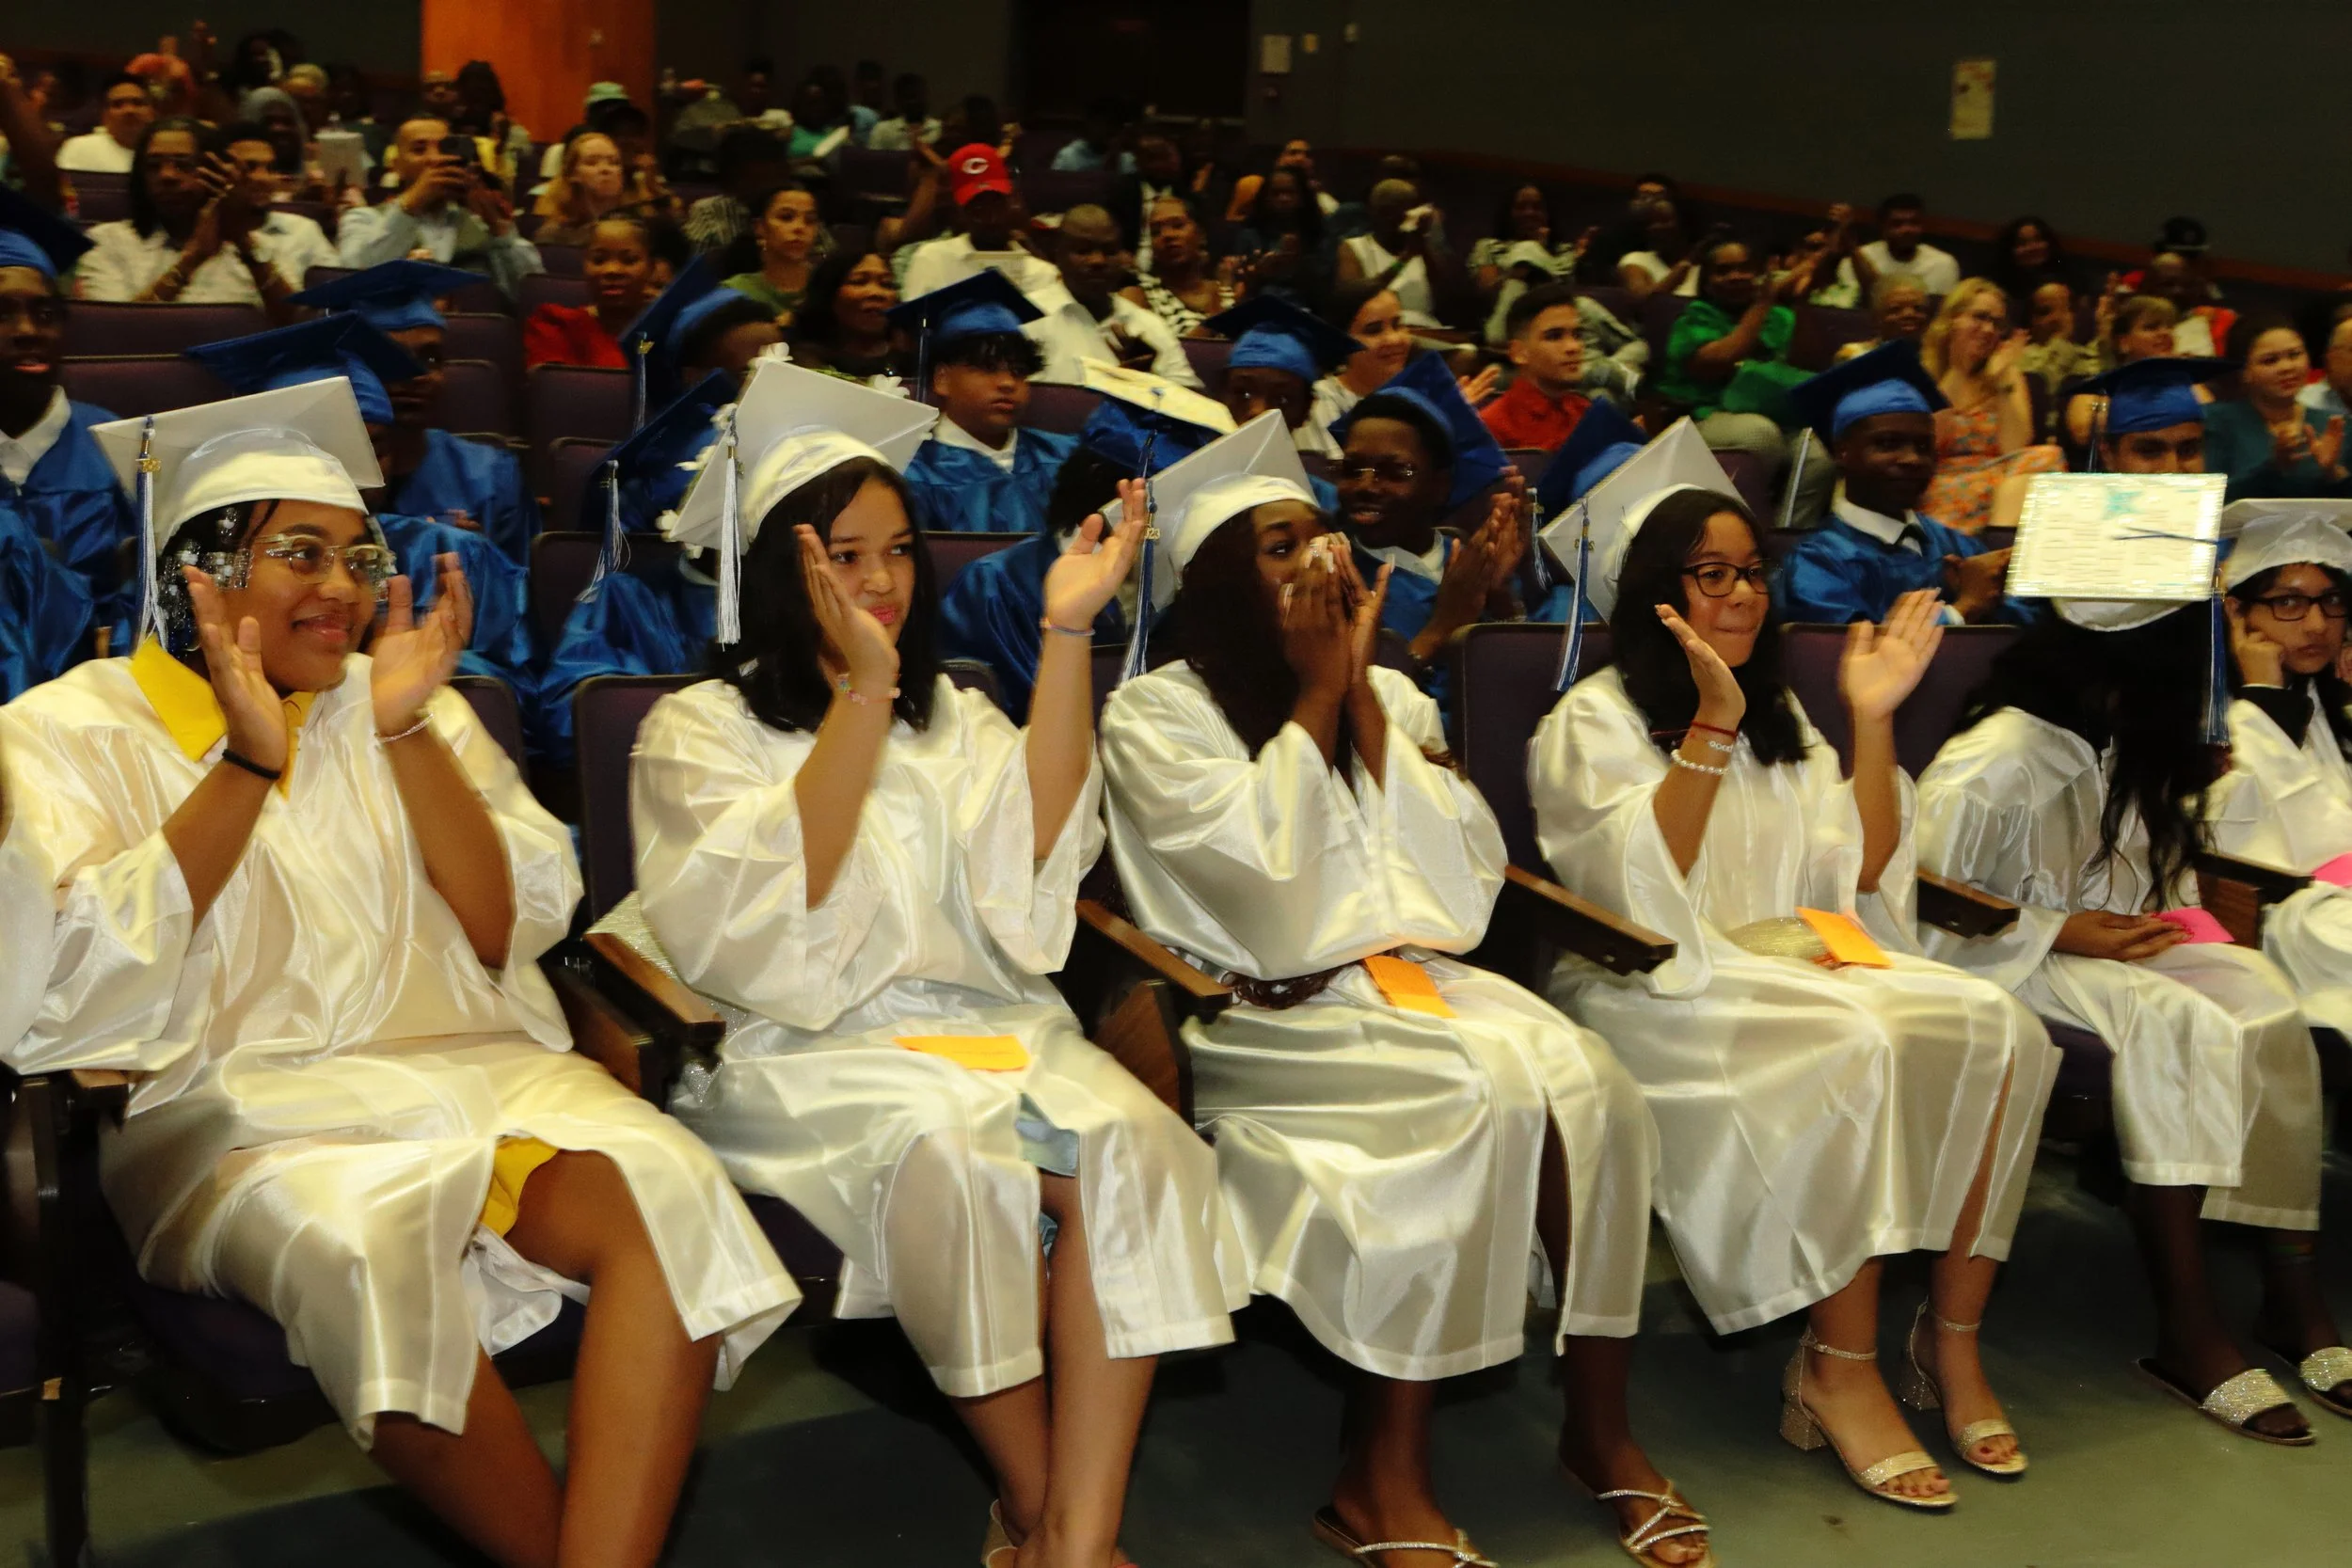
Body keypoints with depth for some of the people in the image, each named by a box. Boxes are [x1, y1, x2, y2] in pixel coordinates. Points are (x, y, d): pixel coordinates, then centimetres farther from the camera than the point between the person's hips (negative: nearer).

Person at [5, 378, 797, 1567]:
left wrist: (406, 730, -5)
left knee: (662, 1187, -29)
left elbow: (514, 931, 6)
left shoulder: (408, 708, 16)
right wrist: (249, 760, -13)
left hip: (465, 1068, 4)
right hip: (232, 1111, -3)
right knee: (369, 1247, -37)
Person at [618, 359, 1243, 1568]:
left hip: (980, 1019, 4)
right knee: (954, 1151, -34)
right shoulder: (699, 730, 8)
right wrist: (862, 686, -16)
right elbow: (781, 908, -12)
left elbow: (1032, 860, -3)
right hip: (801, 1049, -4)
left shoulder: (949, 715, 19)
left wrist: (1066, 634, -7)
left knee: (1130, 1138, -27)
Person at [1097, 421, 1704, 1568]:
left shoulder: (1390, 695, 15)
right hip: (1263, 1016, -5)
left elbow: (1468, 880, 2)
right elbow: (1270, 886, -15)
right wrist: (1315, 689, -7)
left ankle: (1601, 1426, -10)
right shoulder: (1152, 716, -1)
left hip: (1418, 979, 5)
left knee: (1584, 1076, -24)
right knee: (1484, 1089, -30)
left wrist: (1363, 692, -2)